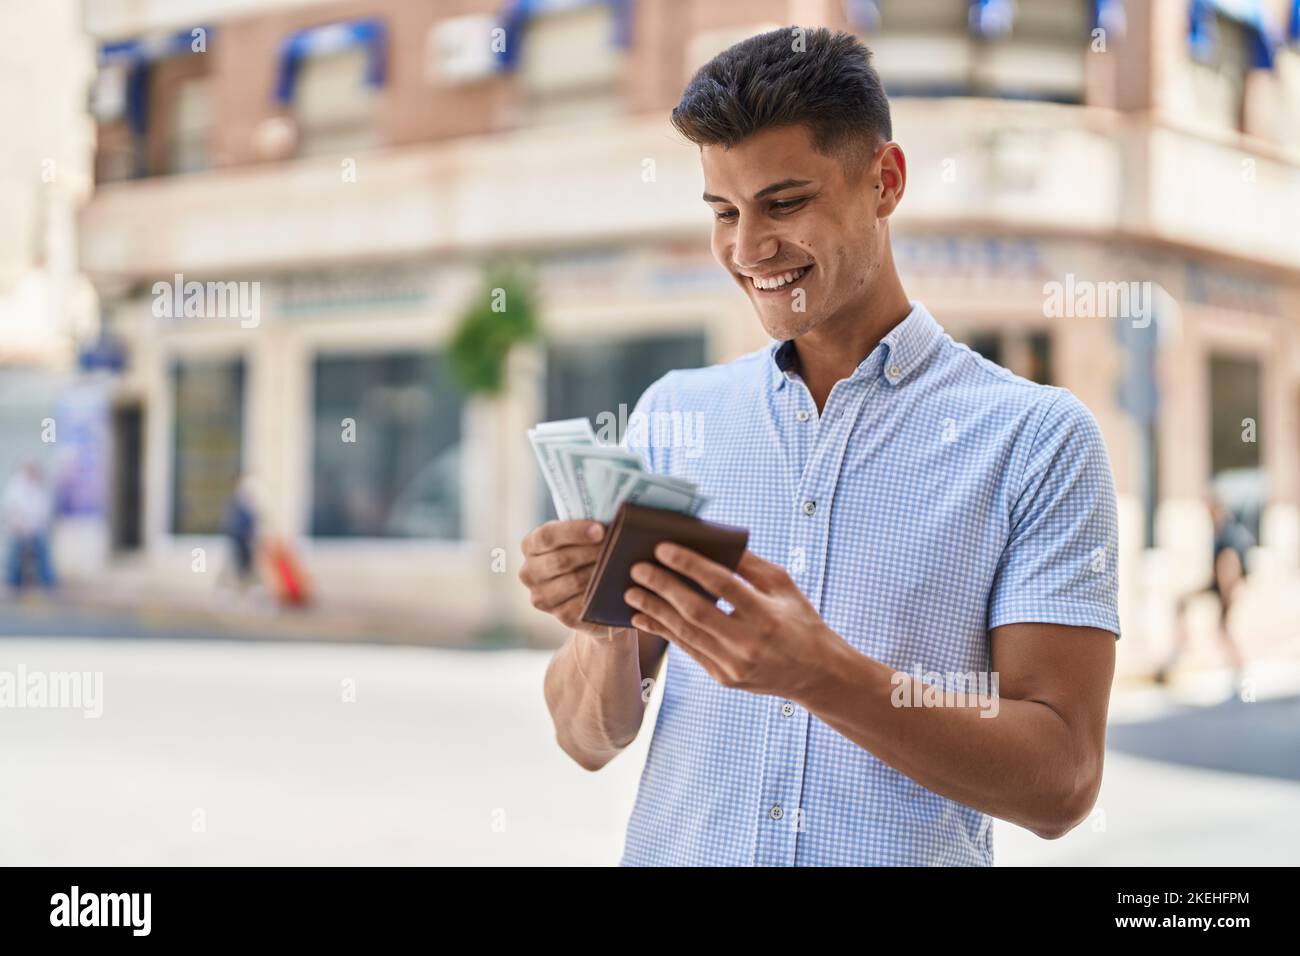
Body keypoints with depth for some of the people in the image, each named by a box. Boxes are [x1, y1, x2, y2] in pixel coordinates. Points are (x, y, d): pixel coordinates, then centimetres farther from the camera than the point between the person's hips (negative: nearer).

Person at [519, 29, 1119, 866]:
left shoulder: (1039, 437, -3)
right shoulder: (673, 412, 6)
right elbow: (590, 739, 7)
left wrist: (822, 673, -19)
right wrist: (605, 626, -13)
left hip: (908, 853, -3)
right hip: (673, 851, 3)